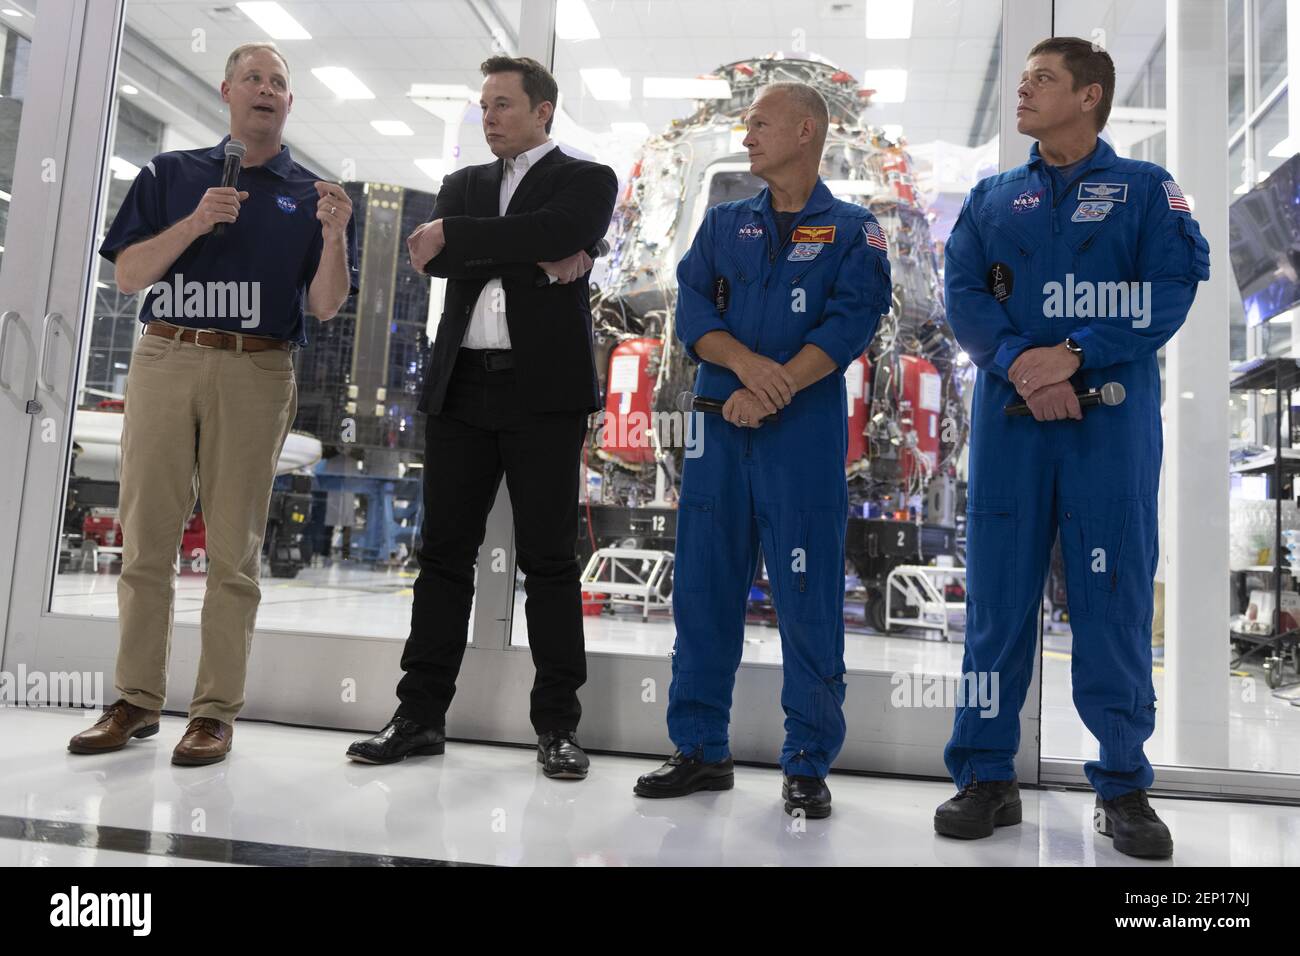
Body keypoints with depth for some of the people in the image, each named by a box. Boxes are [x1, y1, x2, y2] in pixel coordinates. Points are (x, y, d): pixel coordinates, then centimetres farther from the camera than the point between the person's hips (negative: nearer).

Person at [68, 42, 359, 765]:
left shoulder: (312, 195, 11)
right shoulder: (171, 175, 14)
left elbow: (327, 305, 1)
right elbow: (127, 274, 5)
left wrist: (334, 235, -16)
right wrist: (195, 224, -8)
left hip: (257, 373, -1)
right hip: (164, 360, 2)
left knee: (235, 550, -1)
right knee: (147, 538, 3)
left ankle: (217, 711, 6)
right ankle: (137, 700, 14)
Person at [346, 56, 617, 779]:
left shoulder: (587, 180, 8)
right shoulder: (464, 184, 21)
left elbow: (555, 234, -14)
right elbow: (434, 258, 1)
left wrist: (453, 233, -8)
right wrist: (534, 260, -10)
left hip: (545, 391, -4)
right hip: (462, 387, 4)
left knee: (550, 559, -1)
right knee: (444, 553, 5)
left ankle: (558, 724, 8)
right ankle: (422, 715, 14)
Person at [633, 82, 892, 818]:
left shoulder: (853, 229, 6)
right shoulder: (725, 223, 17)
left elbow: (851, 323, -8)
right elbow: (693, 308, 4)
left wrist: (773, 391, -17)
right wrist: (746, 363, -15)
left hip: (806, 431, -4)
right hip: (720, 426, 4)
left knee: (809, 597, -1)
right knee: (704, 586, 5)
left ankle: (809, 763, 12)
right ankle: (702, 749, 18)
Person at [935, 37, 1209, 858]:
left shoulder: (1147, 190, 10)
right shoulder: (991, 197, 16)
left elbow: (1173, 287, -4)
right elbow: (964, 294, 3)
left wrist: (1075, 354, -18)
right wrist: (1019, 363, -15)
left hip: (1113, 417, -2)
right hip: (1010, 415, 2)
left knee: (1114, 596, 1)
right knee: (997, 592, 2)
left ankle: (1123, 785, 13)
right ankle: (987, 776, 11)